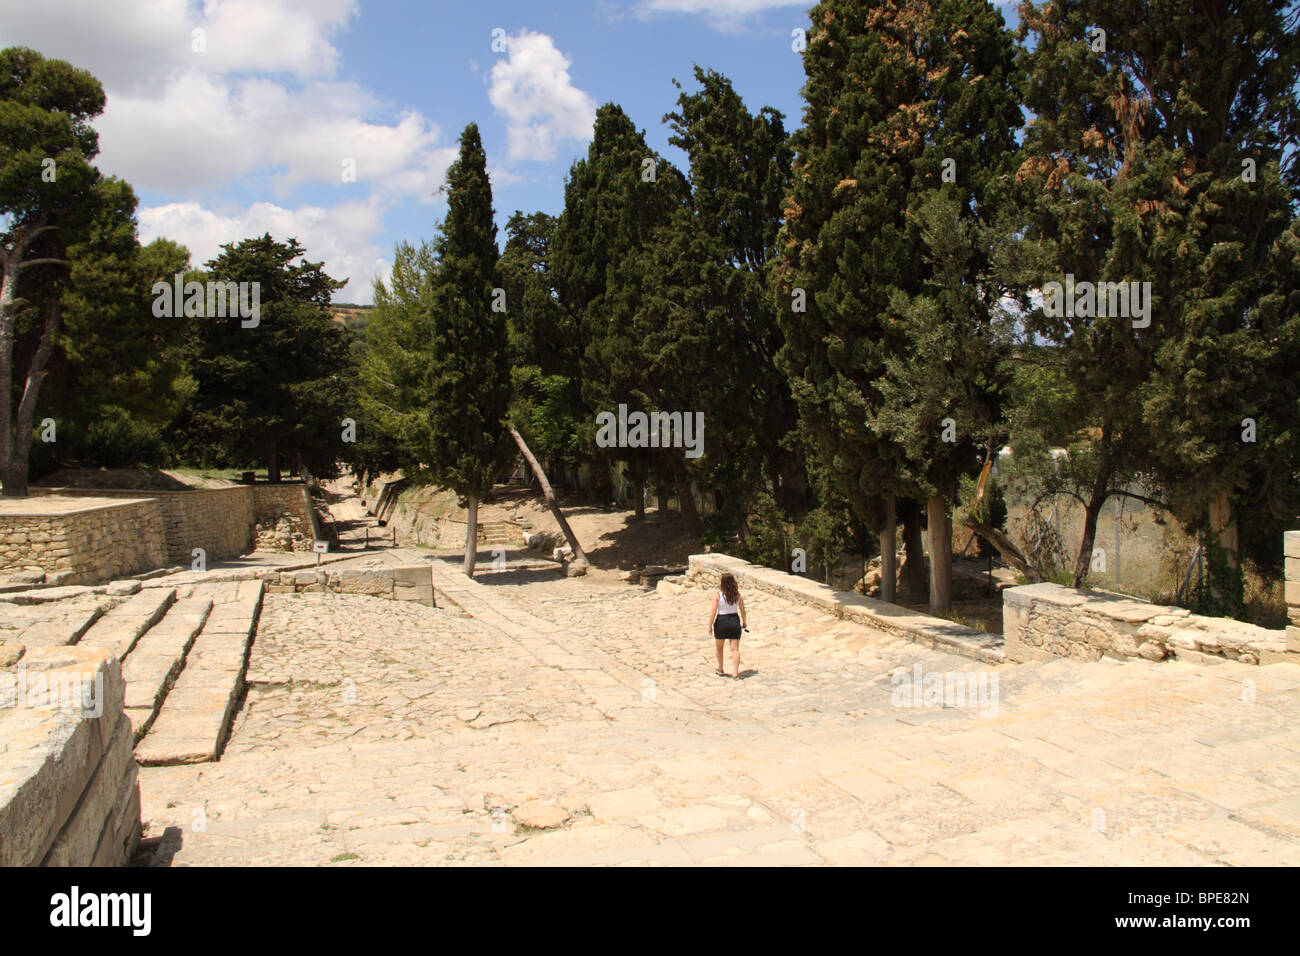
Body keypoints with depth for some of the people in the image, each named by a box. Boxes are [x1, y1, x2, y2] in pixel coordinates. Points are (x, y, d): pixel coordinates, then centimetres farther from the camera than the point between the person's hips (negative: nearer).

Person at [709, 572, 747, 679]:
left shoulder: (717, 595, -13)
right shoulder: (737, 595, -2)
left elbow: (713, 612, -14)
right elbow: (742, 610, 4)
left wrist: (710, 626, -7)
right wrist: (744, 622, 18)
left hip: (721, 622, -2)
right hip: (734, 621, 2)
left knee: (719, 648, 19)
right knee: (735, 649, 3)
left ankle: (720, 670, 32)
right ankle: (735, 673, -3)